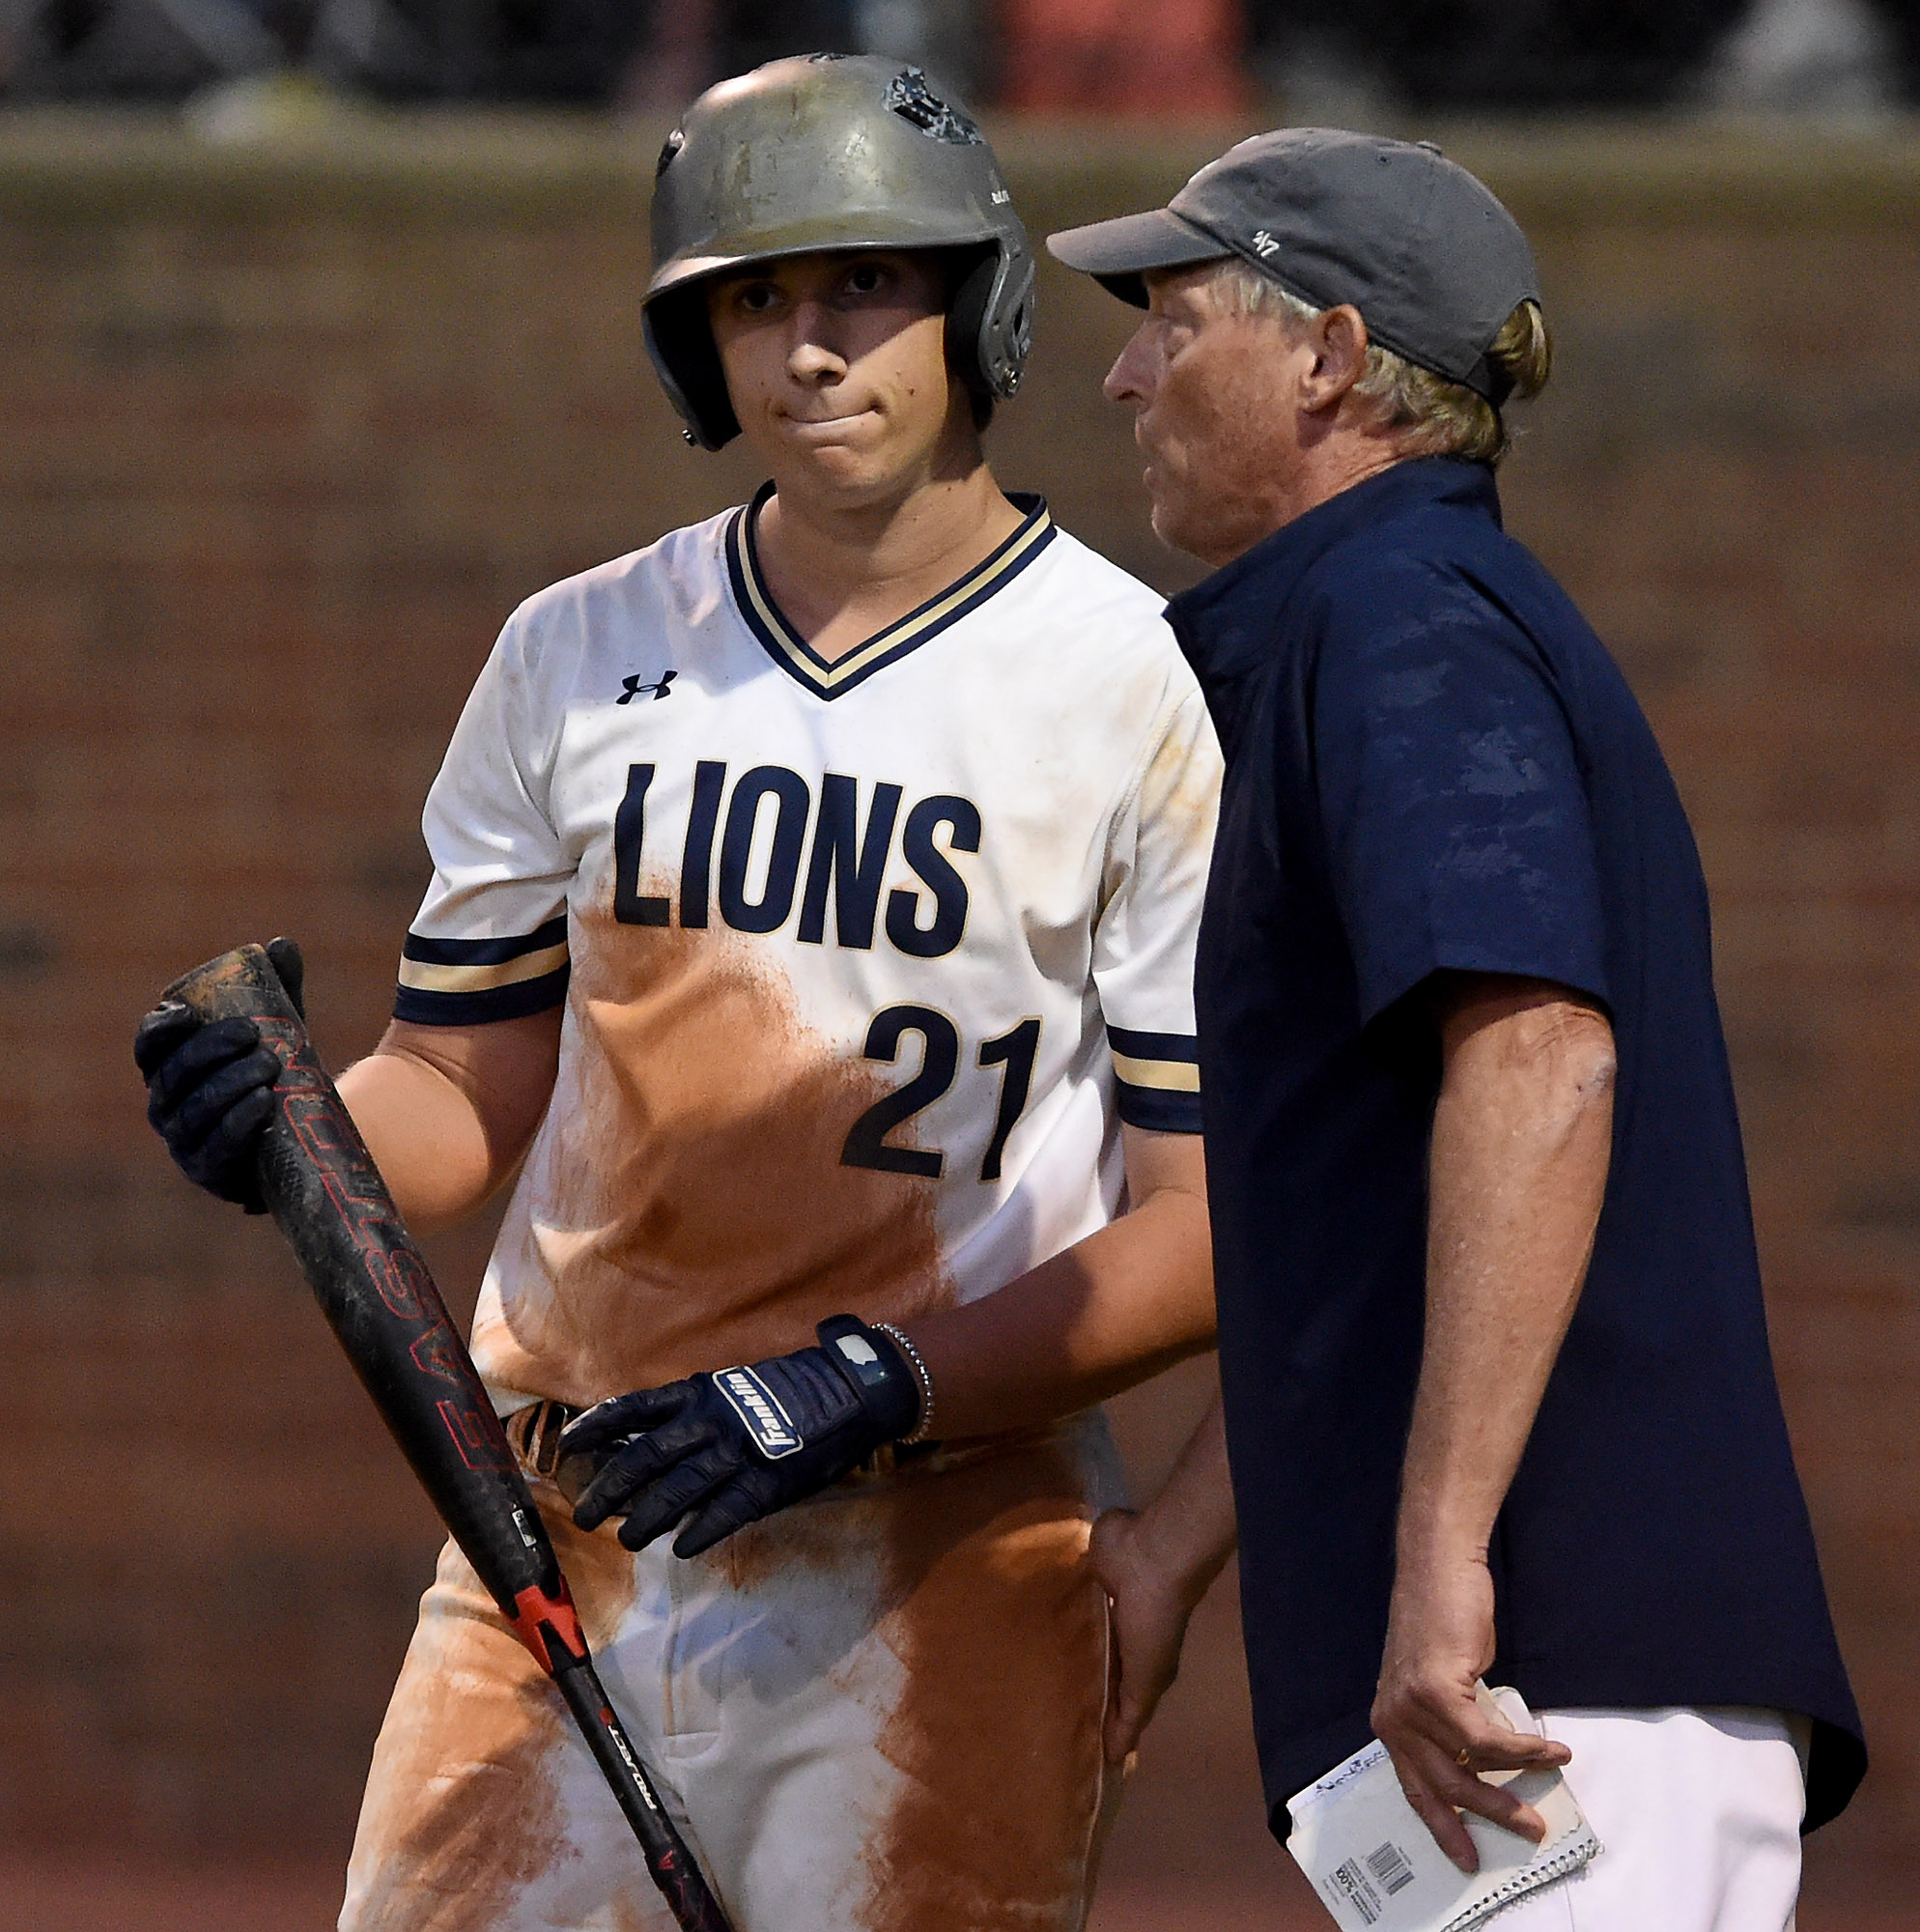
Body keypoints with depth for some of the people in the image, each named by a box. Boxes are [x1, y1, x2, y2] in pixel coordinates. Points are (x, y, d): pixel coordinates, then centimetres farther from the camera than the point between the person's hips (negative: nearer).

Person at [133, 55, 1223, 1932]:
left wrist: (871, 1388, -19)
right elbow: (463, 1101, 15)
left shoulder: (1145, 691, -4)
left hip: (938, 1581, -4)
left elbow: (1213, 1228, -7)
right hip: (561, 1559, 4)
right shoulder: (577, 657, 10)